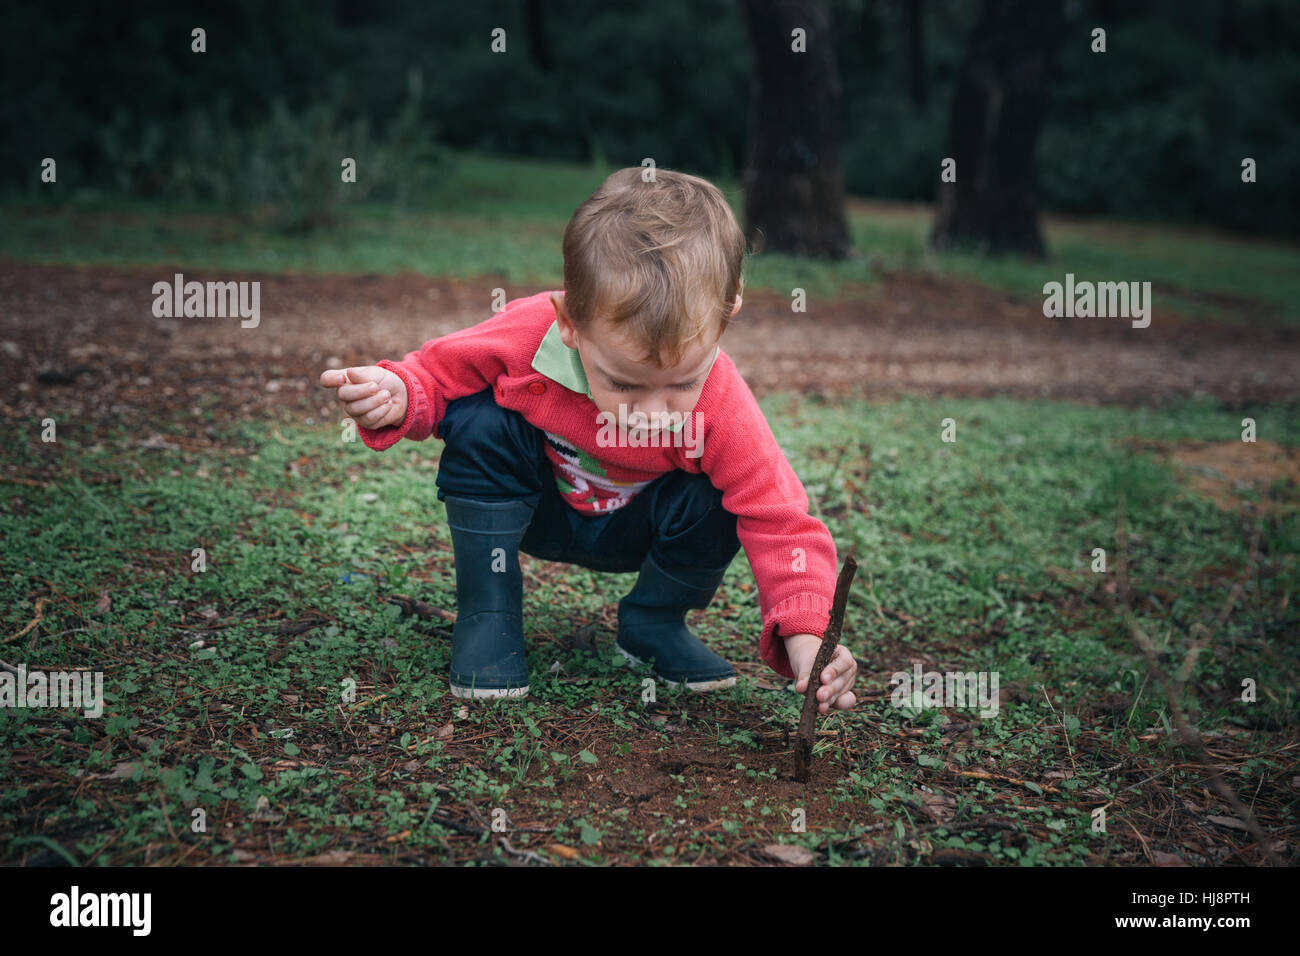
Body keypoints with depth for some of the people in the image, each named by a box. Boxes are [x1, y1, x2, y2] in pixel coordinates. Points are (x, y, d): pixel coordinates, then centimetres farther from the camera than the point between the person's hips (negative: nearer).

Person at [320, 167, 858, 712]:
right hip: (535, 508, 0)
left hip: (631, 533, 1)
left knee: (713, 504, -29)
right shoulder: (528, 335, -34)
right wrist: (400, 396, -39)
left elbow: (778, 524, -33)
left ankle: (653, 623, 3)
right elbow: (437, 372, -15)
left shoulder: (723, 410, -34)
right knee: (477, 425, -29)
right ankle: (486, 617, -12)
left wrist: (803, 635, -47)